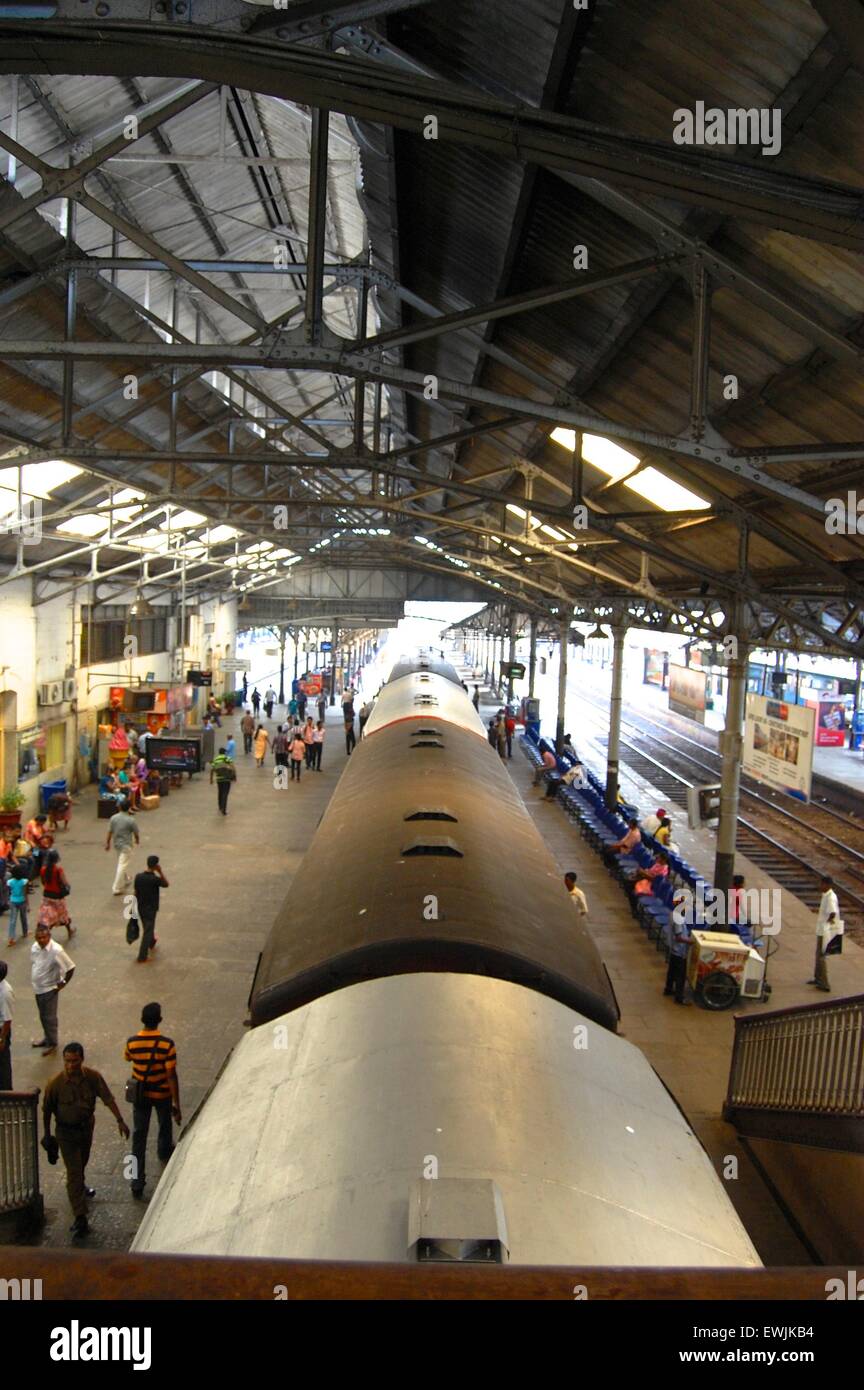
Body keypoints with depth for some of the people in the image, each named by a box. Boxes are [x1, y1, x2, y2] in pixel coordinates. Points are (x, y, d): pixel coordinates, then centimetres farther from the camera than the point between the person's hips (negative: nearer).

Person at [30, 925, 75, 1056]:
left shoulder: (56, 950, -27)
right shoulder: (34, 947, -6)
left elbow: (70, 967, -22)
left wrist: (63, 983, -13)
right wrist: (33, 980, 12)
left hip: (49, 989, -7)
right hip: (37, 988, 7)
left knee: (49, 1017, 5)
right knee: (43, 1016, 22)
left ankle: (52, 1044, 21)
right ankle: (46, 1037, 41)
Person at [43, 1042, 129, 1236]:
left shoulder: (93, 1077, -19)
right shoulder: (55, 1084, -25)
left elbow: (108, 1099, -15)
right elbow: (47, 1110, -10)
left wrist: (120, 1120, -24)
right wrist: (47, 1134, -1)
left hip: (87, 1126, 4)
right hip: (66, 1132, -4)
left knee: (82, 1162, 28)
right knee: (73, 1172, -6)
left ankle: (80, 1186, 58)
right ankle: (80, 1218, -3)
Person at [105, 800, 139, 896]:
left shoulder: (113, 818, -5)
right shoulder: (131, 820, -18)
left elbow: (110, 832, 1)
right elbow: (136, 833, -6)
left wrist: (108, 843, 14)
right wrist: (137, 840, 15)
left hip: (116, 844, 6)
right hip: (126, 845, -6)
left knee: (121, 864, 25)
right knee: (122, 866, -2)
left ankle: (127, 879, 44)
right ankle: (116, 889, -2)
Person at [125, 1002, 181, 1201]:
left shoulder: (132, 1042, -17)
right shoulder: (167, 1044, -25)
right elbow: (172, 1076, -22)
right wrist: (176, 1105, -15)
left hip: (140, 1094, 1)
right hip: (162, 1094, -1)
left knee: (139, 1135, 9)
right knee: (165, 1125, 27)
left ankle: (137, 1181, 9)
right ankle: (164, 1153, 53)